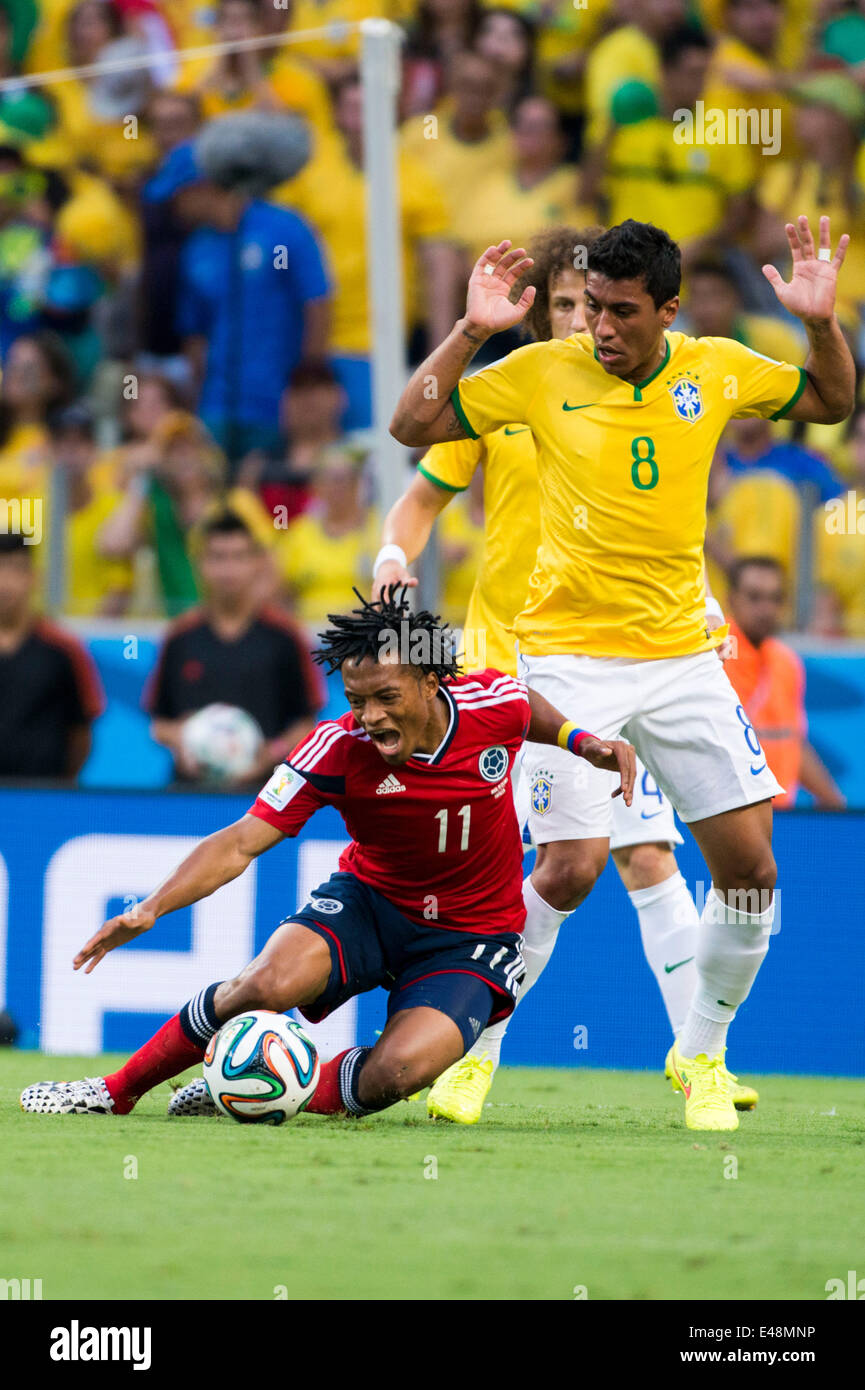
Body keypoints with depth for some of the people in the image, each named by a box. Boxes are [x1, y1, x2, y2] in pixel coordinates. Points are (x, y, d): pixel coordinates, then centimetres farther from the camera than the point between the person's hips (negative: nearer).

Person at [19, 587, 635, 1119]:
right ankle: (119, 1090, -8)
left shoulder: (497, 702, -16)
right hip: (371, 902, 0)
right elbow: (243, 841, -23)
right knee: (271, 982, -31)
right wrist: (150, 909, -35)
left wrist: (581, 741, -5)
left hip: (473, 936, 0)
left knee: (399, 1070, -30)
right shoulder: (340, 747, -20)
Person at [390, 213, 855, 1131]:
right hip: (569, 657, -3)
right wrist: (470, 332, -14)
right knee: (568, 871, -13)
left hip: (683, 657, 3)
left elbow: (832, 402, 17)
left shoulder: (716, 371, 2)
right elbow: (412, 426, -3)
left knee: (749, 865, -1)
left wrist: (820, 322, -2)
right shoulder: (541, 374, -5)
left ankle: (700, 1055, 19)